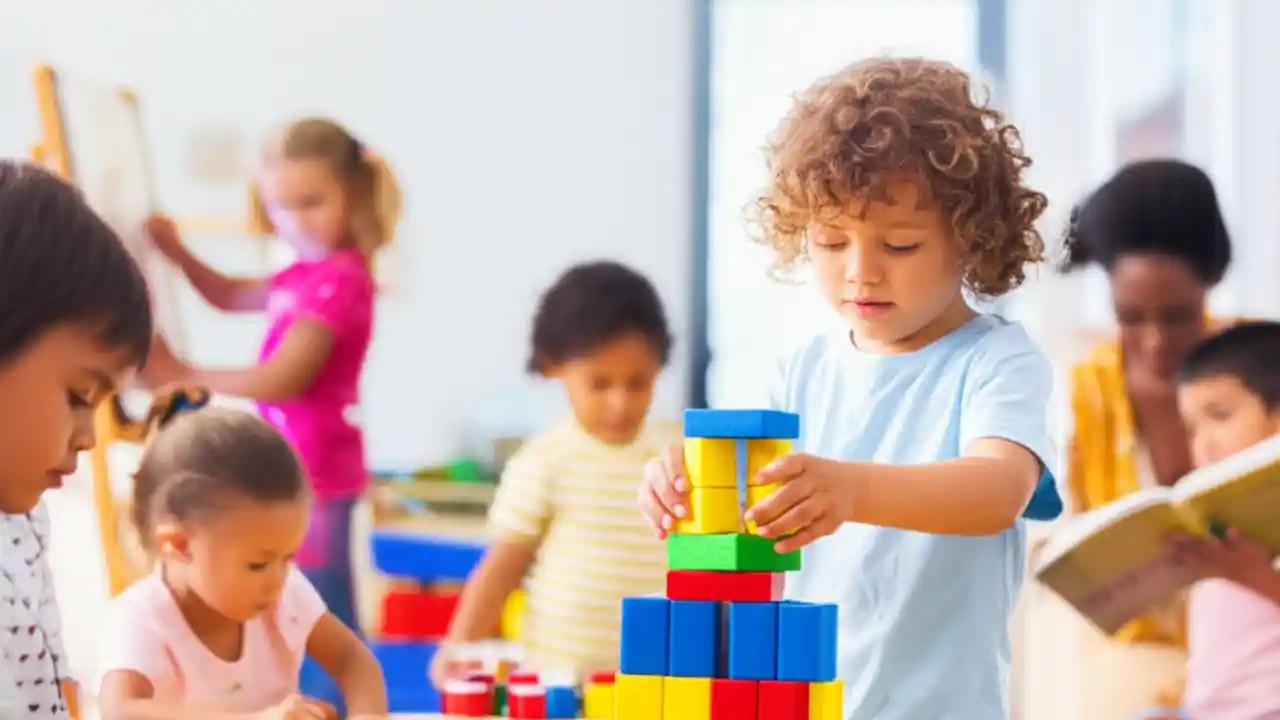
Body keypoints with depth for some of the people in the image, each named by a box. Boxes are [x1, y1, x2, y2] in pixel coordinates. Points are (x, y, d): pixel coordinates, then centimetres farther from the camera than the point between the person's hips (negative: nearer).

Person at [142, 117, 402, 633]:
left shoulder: (337, 281, -20)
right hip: (299, 468, 10)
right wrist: (175, 251, 14)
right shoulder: (308, 274, 12)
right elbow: (230, 296, 29)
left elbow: (280, 381, -23)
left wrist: (185, 377, -14)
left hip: (313, 472, -10)